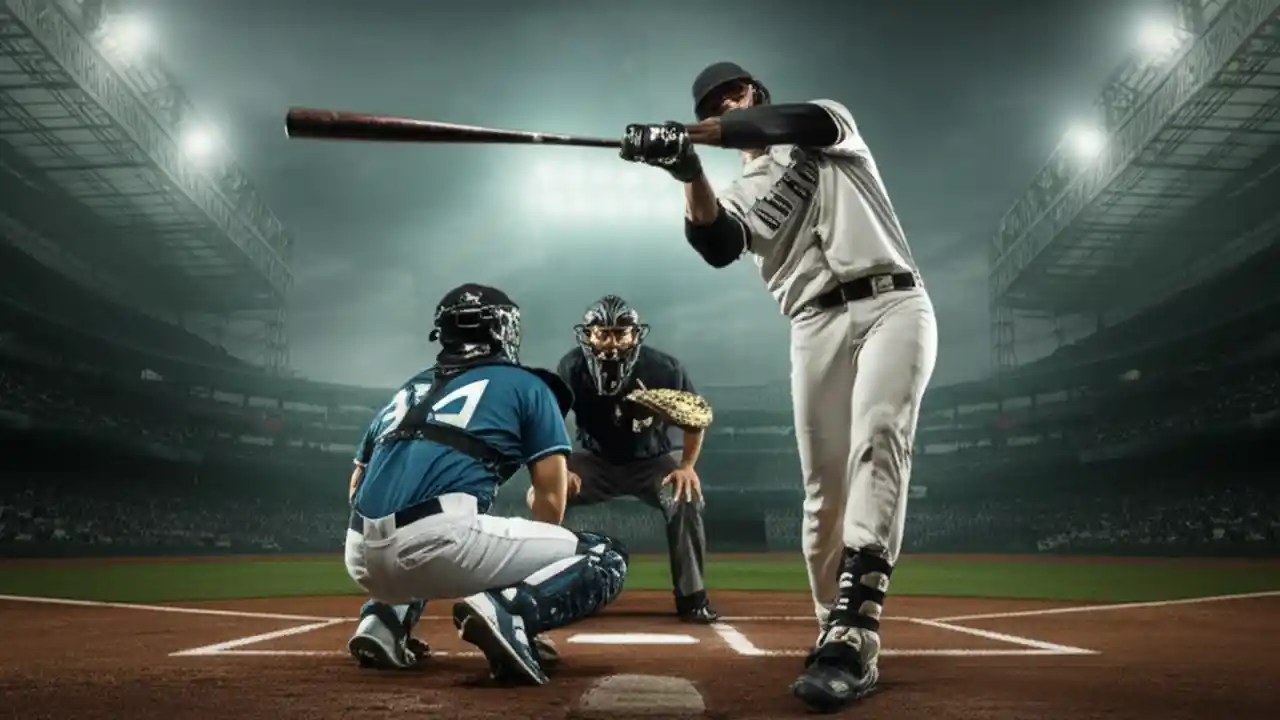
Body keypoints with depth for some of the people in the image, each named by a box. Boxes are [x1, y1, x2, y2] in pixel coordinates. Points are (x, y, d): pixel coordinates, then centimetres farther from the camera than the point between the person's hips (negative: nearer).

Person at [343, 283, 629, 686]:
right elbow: (551, 499, 10)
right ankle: (508, 611, -18)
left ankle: (383, 622, 15)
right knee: (607, 559, 7)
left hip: (362, 556, 7)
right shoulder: (526, 385, 15)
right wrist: (521, 563, 23)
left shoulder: (408, 390, 29)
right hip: (440, 539, -6)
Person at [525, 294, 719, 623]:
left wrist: (687, 466, -18)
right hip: (595, 459, 1)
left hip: (654, 458, -1)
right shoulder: (572, 368, -20)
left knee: (688, 498, -29)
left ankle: (692, 598, -14)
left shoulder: (663, 368, -21)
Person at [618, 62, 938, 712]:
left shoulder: (830, 124, 17)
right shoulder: (738, 196, 19)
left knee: (879, 441, -24)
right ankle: (839, 637, 7)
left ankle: (852, 636, -35)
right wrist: (690, 174, -20)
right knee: (824, 490, -2)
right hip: (818, 328, 3)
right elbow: (718, 248, -4)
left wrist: (692, 134, -15)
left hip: (893, 304, -3)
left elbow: (801, 120, -9)